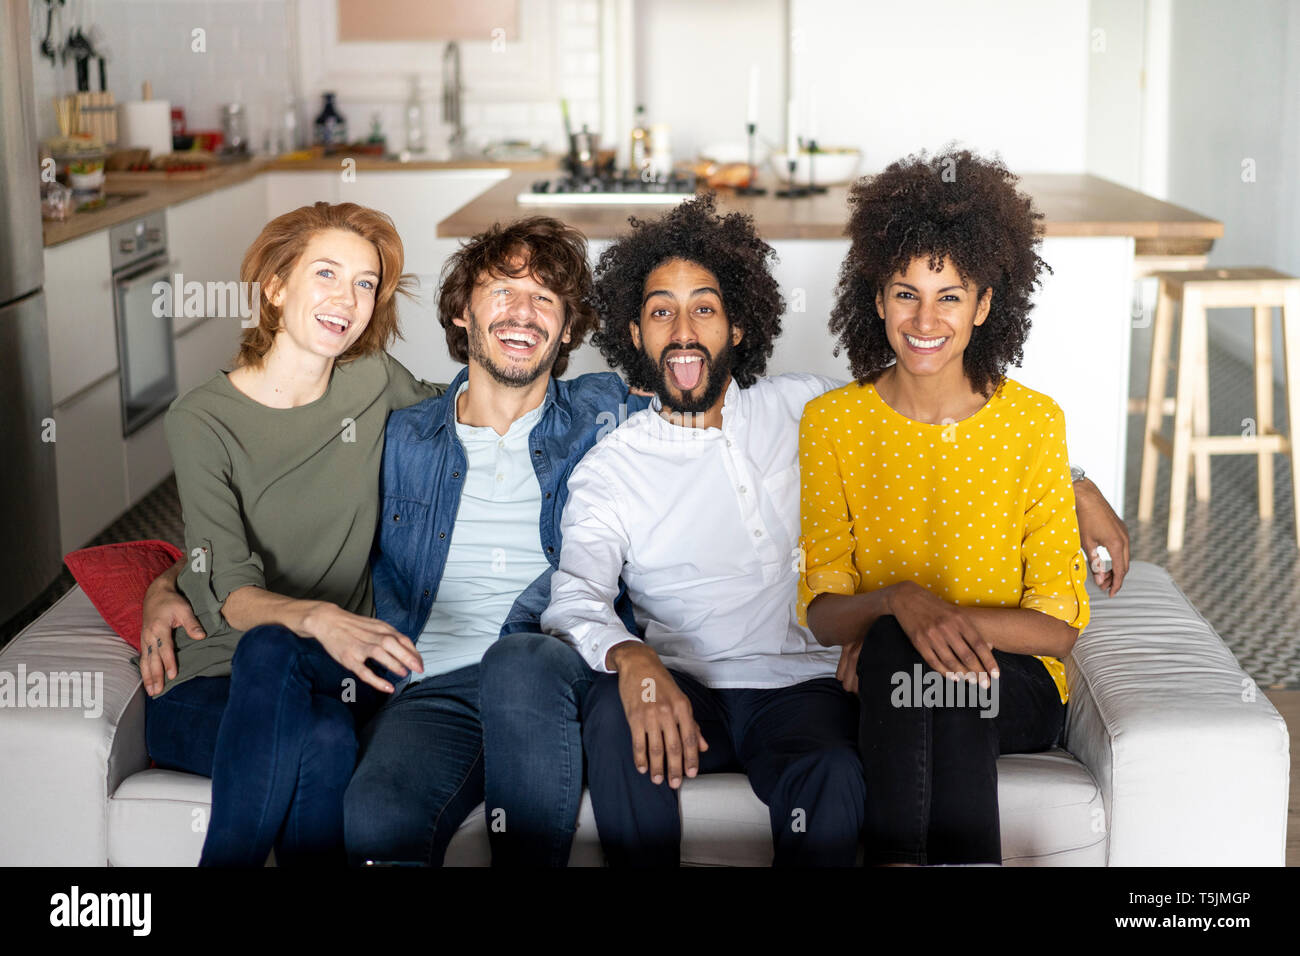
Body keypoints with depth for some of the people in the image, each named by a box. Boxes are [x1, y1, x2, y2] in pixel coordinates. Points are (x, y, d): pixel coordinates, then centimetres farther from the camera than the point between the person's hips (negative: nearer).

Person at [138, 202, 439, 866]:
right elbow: (231, 592, -15)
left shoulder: (374, 384, 5)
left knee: (269, 651, -34)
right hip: (206, 683, -2)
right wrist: (316, 617, -34)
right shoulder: (201, 421, -5)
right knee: (322, 741, -36)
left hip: (336, 671, 2)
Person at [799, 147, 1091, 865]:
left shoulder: (1035, 423, -1)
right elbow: (823, 612, -2)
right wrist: (898, 602, -26)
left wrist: (913, 627, -19)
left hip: (1014, 686, -1)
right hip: (877, 681, 1)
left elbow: (1058, 627, -4)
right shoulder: (831, 422, 2)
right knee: (898, 650, -35)